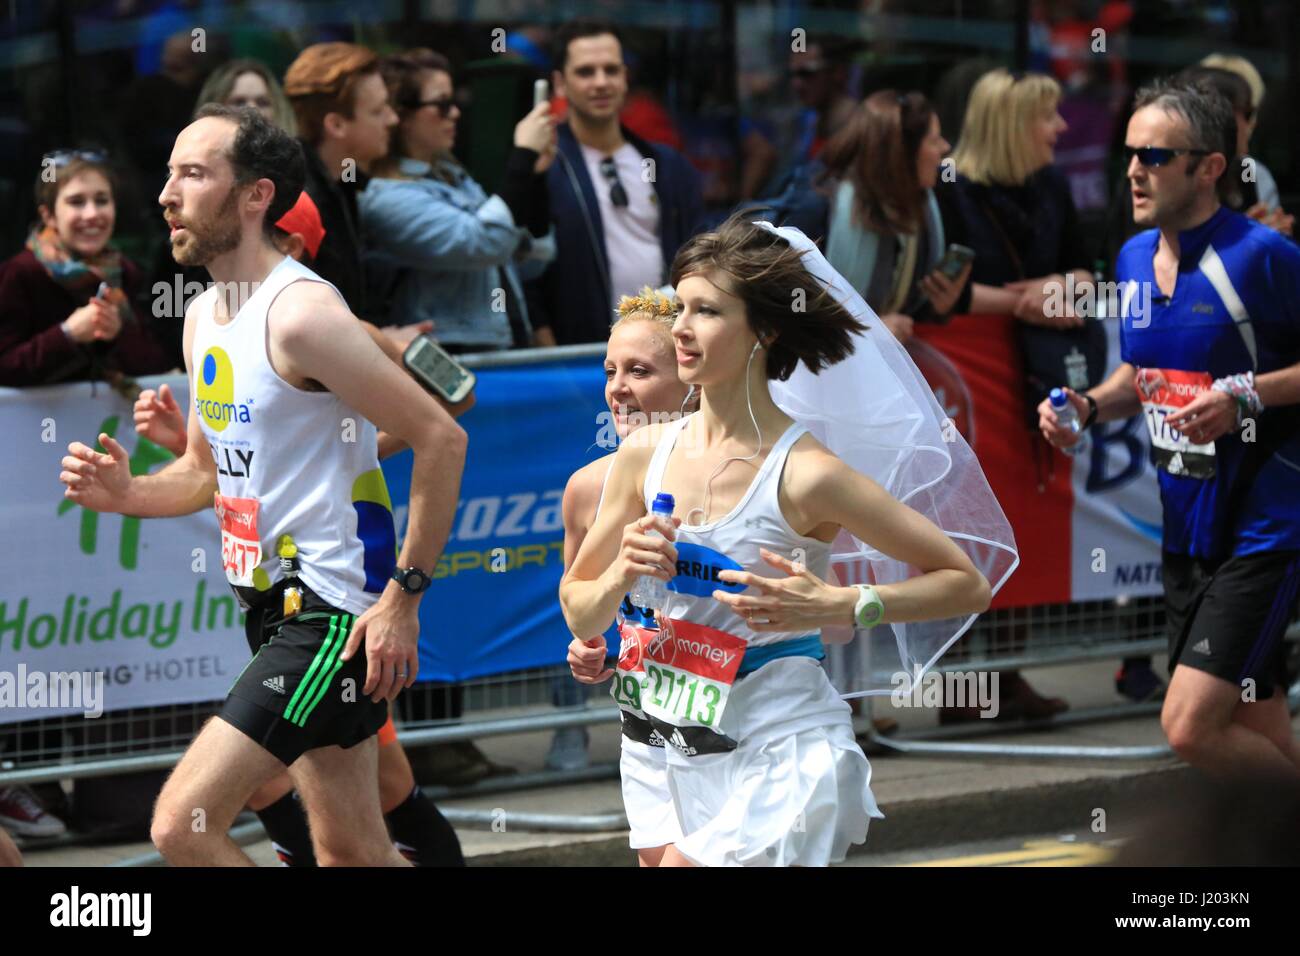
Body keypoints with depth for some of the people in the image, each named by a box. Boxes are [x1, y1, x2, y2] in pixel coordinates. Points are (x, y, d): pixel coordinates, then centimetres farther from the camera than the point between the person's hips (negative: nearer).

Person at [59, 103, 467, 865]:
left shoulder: (300, 314, -18)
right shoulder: (204, 318, 11)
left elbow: (441, 438, -19)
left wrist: (403, 597, -19)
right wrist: (125, 494, 3)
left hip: (334, 618, -10)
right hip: (276, 606, 10)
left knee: (183, 823, -16)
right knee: (352, 854, 15)